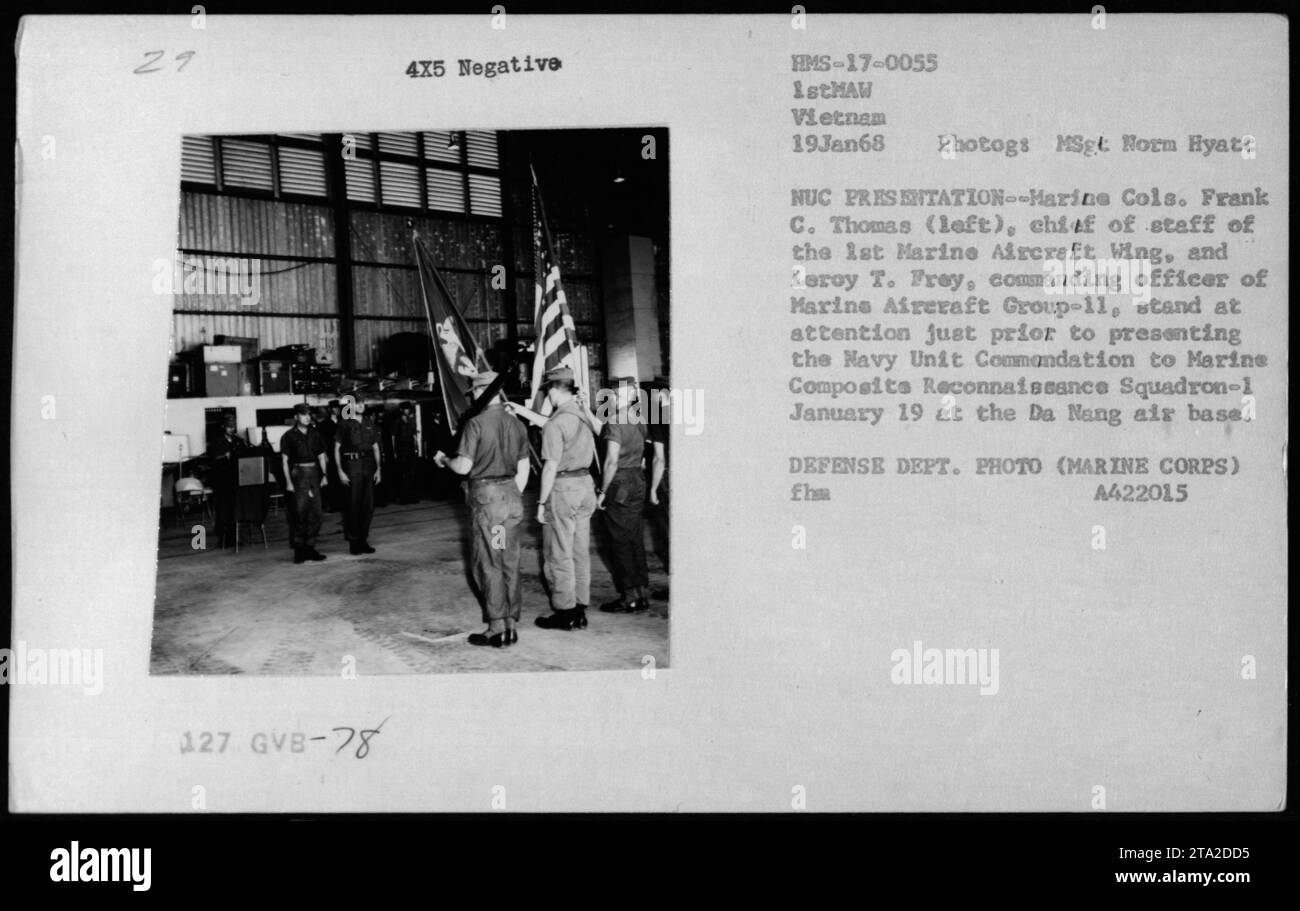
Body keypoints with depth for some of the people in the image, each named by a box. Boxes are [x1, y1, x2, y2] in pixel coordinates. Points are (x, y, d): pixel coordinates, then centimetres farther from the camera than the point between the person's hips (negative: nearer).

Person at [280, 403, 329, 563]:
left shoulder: (314, 434, 12)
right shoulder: (289, 436, -2)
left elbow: (321, 456, 17)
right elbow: (285, 460, -4)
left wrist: (324, 475, 8)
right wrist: (288, 481, -11)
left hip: (314, 473, 5)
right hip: (298, 474, -5)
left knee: (315, 513, 4)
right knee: (299, 513, -6)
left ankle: (310, 548, 12)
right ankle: (299, 550, -2)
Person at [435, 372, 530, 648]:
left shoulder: (476, 423, -11)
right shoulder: (517, 424, 8)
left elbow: (464, 467, -13)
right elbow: (523, 470, 11)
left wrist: (444, 459, 7)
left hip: (486, 496, -6)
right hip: (512, 494, 6)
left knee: (489, 563, 1)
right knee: (510, 562, 11)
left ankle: (497, 629, 3)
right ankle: (511, 625, 16)